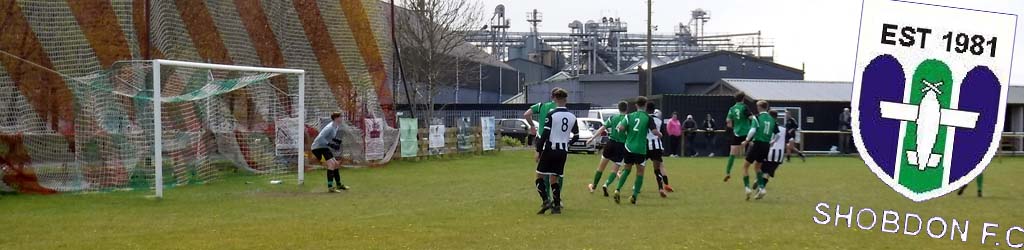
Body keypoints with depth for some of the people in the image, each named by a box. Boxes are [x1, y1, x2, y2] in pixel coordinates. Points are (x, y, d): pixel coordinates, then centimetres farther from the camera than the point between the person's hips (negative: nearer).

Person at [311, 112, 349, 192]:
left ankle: (339, 184, 29)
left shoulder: (336, 126, 6)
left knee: (335, 164, 14)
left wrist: (336, 140, 4)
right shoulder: (330, 127, -24)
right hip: (318, 147, -10)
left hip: (324, 147, 10)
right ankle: (330, 187, -21)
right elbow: (320, 138, -29)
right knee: (331, 163, -21)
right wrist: (331, 144, -31)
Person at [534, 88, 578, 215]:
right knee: (554, 178, 12)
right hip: (563, 151, 5)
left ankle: (546, 201, -11)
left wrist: (538, 151, -5)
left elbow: (545, 134, -12)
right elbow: (576, 136, 14)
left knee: (540, 176, 5)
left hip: (550, 149, -5)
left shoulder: (551, 114, -10)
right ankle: (557, 206, 6)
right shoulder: (572, 116, 6)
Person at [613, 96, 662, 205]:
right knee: (640, 172, 7)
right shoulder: (648, 117, -5)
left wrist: (619, 126, 12)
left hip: (629, 147, 3)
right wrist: (660, 134, 9)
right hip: (641, 149, -3)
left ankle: (618, 190, 1)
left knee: (627, 169, 18)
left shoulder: (630, 116, 2)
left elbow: (621, 128, -10)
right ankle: (634, 195, -1)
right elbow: (654, 131, -12)